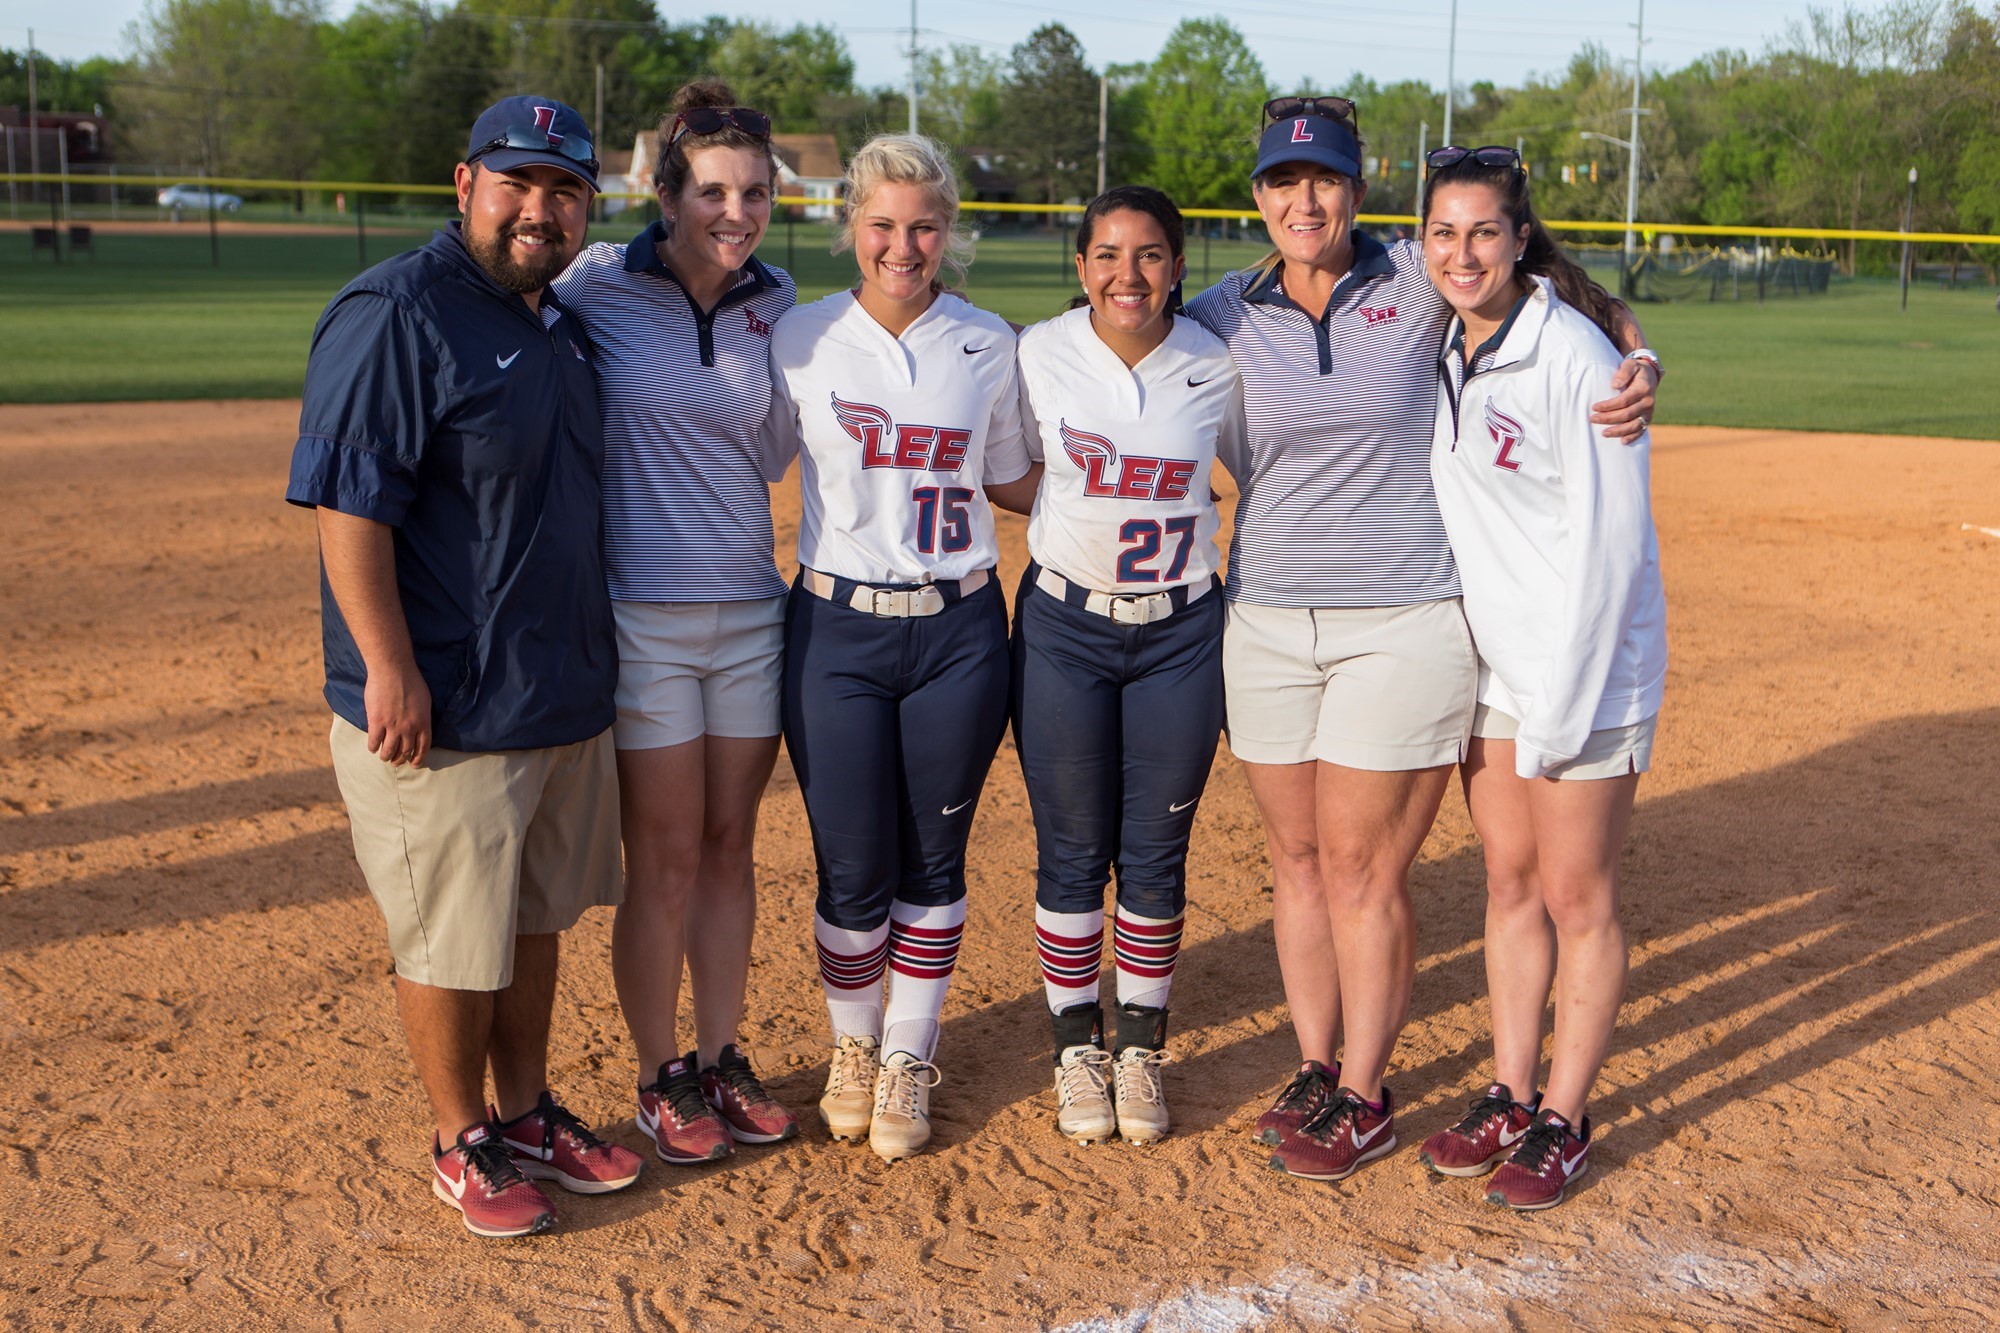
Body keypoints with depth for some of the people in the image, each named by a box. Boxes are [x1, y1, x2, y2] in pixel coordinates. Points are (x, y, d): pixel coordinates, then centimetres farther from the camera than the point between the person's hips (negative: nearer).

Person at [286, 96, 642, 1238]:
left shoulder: (560, 325, 11)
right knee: (453, 939, 5)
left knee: (538, 918, 18)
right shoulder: (394, 315, -15)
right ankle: (464, 1144, 22)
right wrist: (389, 667, -22)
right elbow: (347, 502, -20)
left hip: (565, 695, 8)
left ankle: (529, 1113, 34)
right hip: (445, 710, -8)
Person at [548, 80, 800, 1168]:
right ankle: (661, 1079, 20)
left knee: (729, 847, 12)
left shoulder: (774, 305, 5)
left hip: (751, 615, 4)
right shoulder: (596, 290, -8)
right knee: (664, 858, 3)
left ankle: (720, 1058, 27)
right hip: (640, 618, -4)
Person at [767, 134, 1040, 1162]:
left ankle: (908, 1061, 28)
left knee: (933, 862, 9)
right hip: (837, 630, -1)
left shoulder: (989, 346, 4)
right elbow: (752, 466, 8)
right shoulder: (801, 340, 1)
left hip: (958, 631, 1)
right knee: (854, 872, 1)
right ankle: (853, 1047, 28)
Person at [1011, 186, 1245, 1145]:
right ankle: (1078, 1048, 23)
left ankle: (1141, 1048, 24)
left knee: (1155, 853, 7)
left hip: (1181, 634, 1)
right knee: (1072, 851, 6)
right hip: (1063, 628, -1)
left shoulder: (1219, 367, -3)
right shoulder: (1036, 356, -6)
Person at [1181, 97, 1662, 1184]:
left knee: (1362, 866, 1)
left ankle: (1363, 1098, 17)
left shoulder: (1419, 284, -4)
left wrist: (1640, 367, -12)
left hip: (1405, 624, -3)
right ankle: (1314, 1066, 29)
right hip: (1268, 624, 4)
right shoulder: (1222, 317, 2)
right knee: (1295, 856, 12)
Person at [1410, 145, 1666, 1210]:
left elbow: (1606, 543, -19)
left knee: (1576, 897, 3)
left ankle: (1563, 1121, 17)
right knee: (1509, 882, 14)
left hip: (1585, 664, -7)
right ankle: (1509, 1097, 27)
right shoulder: (1435, 352, 5)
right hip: (1487, 663, 7)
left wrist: (1558, 708, -19)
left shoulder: (1576, 357, -17)